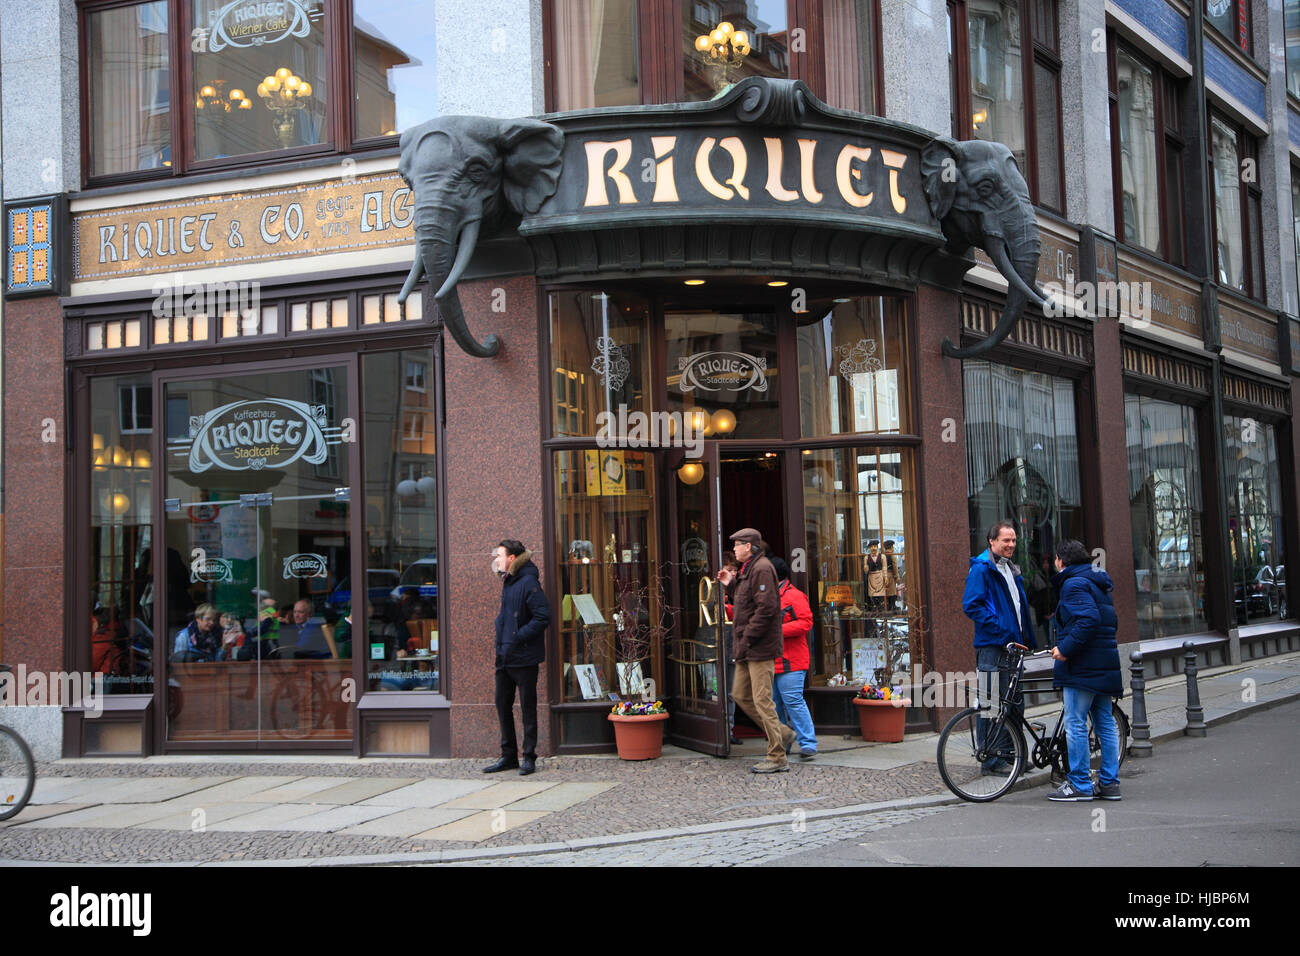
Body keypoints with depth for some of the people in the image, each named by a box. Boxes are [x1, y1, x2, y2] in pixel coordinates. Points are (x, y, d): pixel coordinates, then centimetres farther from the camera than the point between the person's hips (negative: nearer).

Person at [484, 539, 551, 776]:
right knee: (503, 705, 12)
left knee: (527, 708, 1)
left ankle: (529, 757, 9)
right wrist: (501, 640, 12)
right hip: (504, 656, 9)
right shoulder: (507, 582, 13)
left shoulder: (529, 583, -15)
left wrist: (518, 637, -21)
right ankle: (509, 756, 21)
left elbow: (543, 616, -21)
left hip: (523, 657, -9)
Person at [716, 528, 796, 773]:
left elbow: (765, 608, -22)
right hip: (747, 650, 11)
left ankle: (777, 758, -2)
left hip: (760, 647, -11)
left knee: (762, 700, -8)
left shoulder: (762, 569, -15)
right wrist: (730, 585, 13)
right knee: (741, 695, 14)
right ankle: (782, 733, 22)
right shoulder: (747, 570, 18)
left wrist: (747, 639, -20)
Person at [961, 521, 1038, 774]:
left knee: (1015, 702, 13)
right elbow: (972, 605, -17)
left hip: (1014, 646, 9)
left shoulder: (1012, 571, 19)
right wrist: (1000, 629, -20)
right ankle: (991, 760, 1)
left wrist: (1030, 642, 15)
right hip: (991, 647, -9)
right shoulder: (981, 569, -9)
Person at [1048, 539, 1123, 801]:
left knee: (1075, 725, -5)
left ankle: (1079, 785, -2)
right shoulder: (1098, 583, 19)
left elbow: (1088, 620, -25)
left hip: (1083, 666, -10)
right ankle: (1110, 783, 14)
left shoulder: (1074, 584, -12)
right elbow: (1110, 620, 21)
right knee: (1105, 723, 11)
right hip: (1105, 663, 10)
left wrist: (1065, 648, -21)